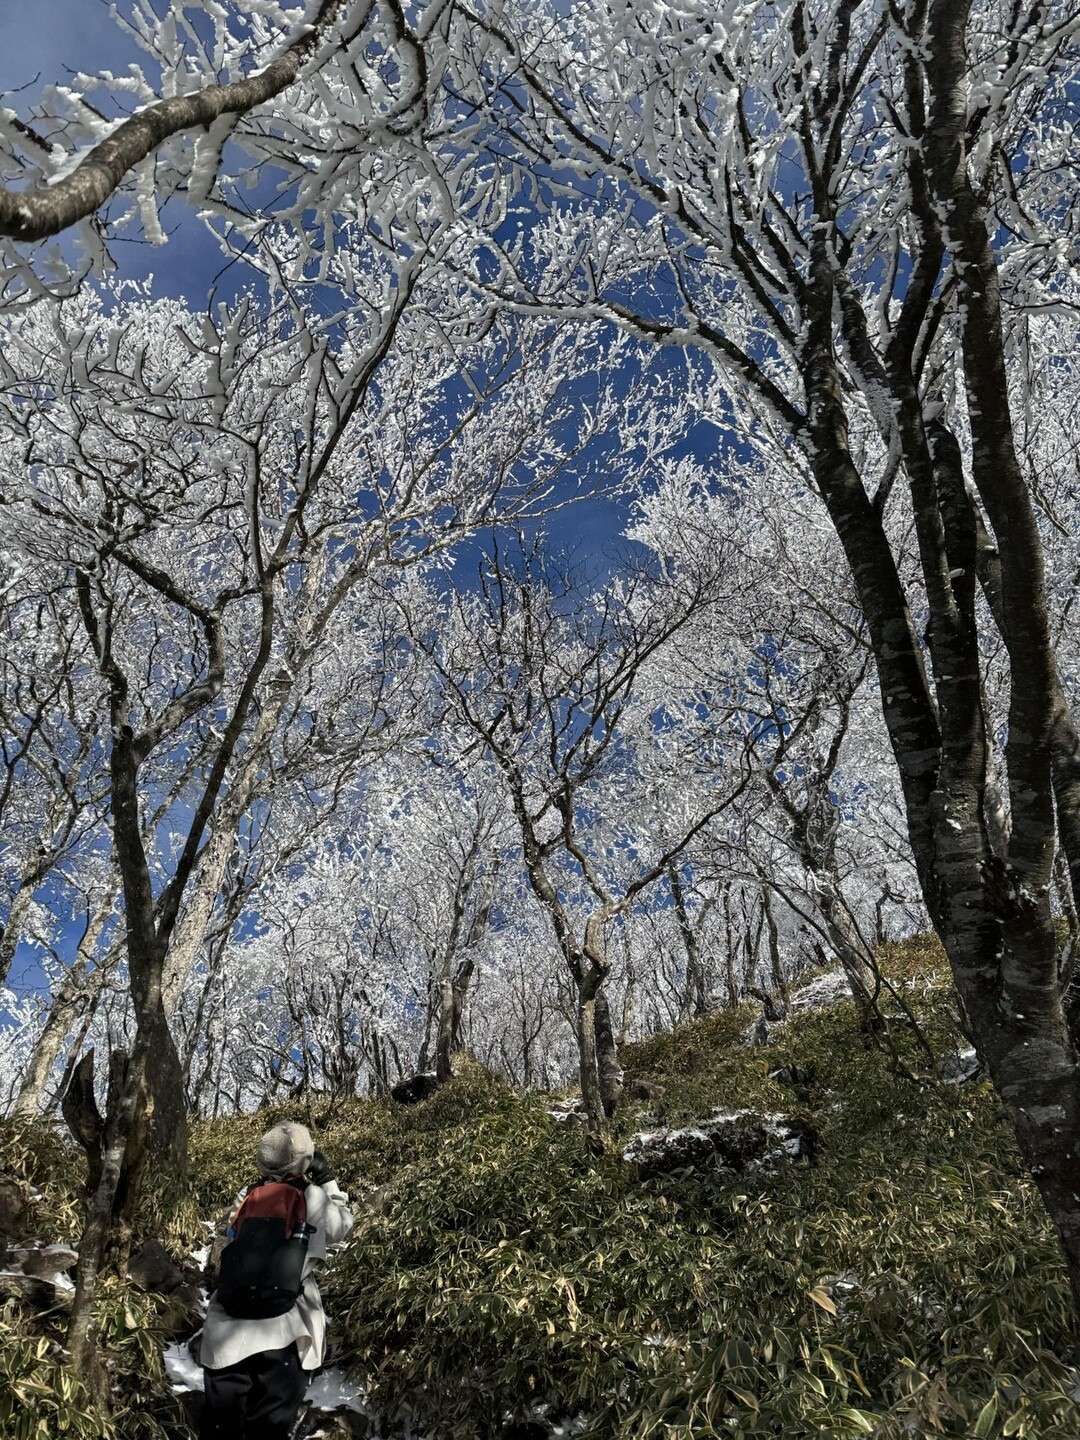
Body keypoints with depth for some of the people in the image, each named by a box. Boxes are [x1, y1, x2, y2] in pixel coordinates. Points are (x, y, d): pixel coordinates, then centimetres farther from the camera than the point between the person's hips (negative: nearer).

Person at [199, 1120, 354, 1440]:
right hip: (283, 1331, -3)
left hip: (230, 1327, 3)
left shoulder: (246, 1196, -1)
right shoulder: (314, 1199, -10)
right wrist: (326, 1180, 16)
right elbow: (343, 1224, 8)